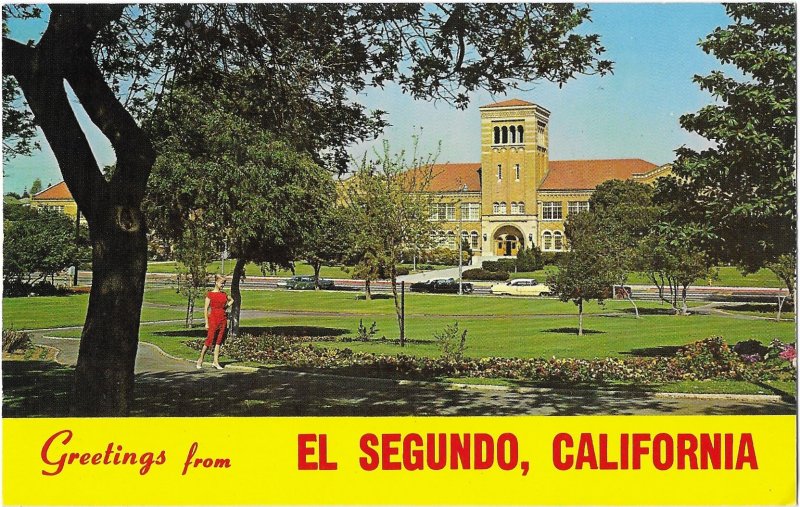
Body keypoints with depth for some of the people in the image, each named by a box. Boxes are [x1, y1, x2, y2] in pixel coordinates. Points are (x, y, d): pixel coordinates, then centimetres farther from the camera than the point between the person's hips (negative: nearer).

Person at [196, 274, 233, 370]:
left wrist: (227, 306, 12)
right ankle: (200, 360, 6)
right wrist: (206, 323, -9)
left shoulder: (224, 294, 11)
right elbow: (206, 309, -5)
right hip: (213, 318, -5)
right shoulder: (210, 294, -4)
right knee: (210, 340, -7)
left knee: (219, 341, 5)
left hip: (223, 319, 5)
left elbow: (232, 300, 32)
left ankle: (215, 362, 8)